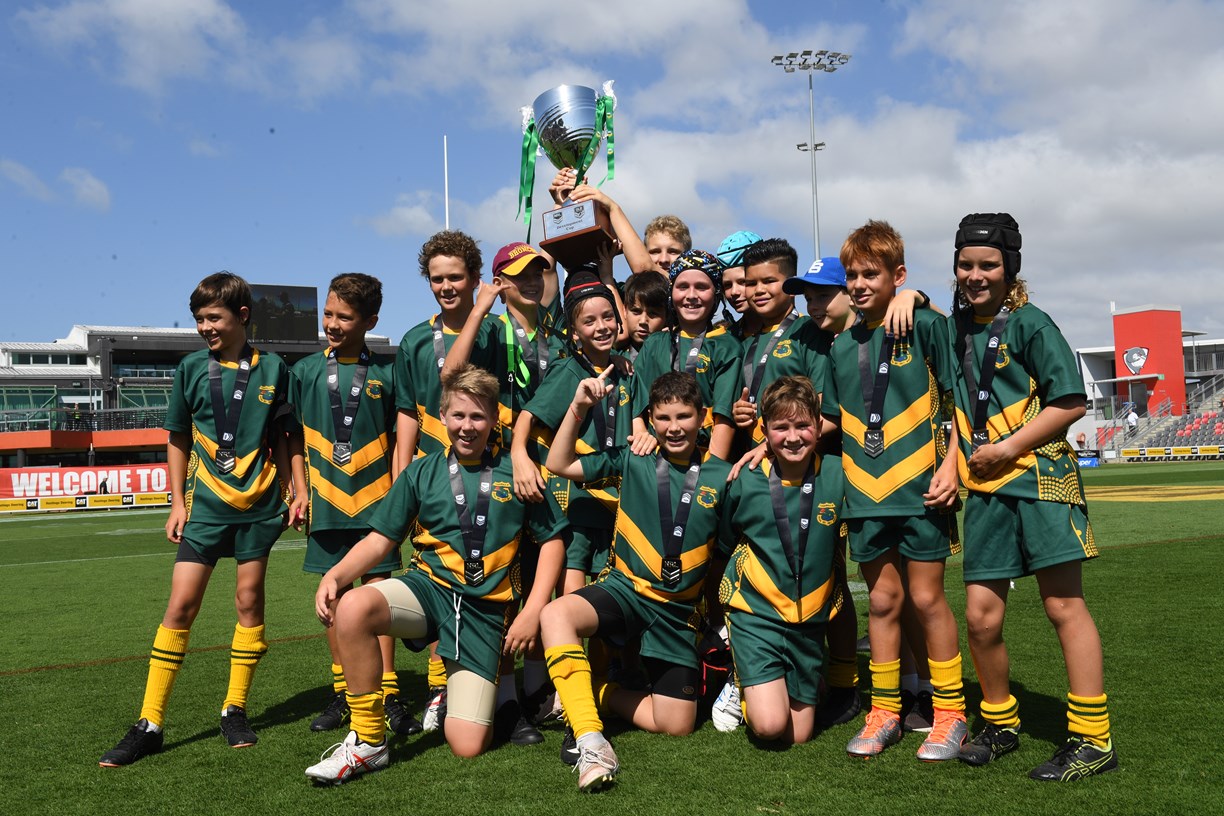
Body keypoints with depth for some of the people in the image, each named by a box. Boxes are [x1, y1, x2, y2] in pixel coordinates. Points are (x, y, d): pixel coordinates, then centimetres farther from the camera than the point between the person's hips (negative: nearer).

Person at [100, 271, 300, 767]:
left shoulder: (273, 369, 0)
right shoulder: (191, 369, 1)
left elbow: (281, 438, 8)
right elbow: (178, 439, 8)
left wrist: (296, 490, 2)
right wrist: (178, 500, 4)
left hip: (259, 503, 0)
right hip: (206, 504, 0)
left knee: (249, 600, 6)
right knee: (181, 603, -4)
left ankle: (235, 710, 18)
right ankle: (149, 724, 1)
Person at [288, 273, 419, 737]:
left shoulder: (386, 372, 2)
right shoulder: (306, 371, 5)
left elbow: (398, 438, 6)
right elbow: (296, 438, 10)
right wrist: (300, 492, 3)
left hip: (376, 500, -2)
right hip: (326, 502, 2)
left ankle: (388, 695, 6)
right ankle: (342, 694, 19)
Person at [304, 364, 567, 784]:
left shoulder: (516, 473, 2)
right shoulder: (423, 473, 7)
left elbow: (552, 541, 7)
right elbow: (380, 540, 6)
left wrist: (532, 612, -2)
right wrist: (334, 576, -13)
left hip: (486, 611, -1)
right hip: (429, 587, 1)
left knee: (468, 746, -12)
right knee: (352, 607, -34)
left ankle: (473, 691, 26)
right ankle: (368, 741, -16)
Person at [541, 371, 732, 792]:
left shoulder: (721, 476, -1)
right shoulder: (633, 458, -1)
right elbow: (559, 465, -2)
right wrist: (578, 407, -11)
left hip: (679, 610, 1)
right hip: (624, 588, -1)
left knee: (676, 726, -1)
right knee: (555, 614, -33)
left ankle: (592, 689, 20)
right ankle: (591, 742, -31)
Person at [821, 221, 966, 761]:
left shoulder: (925, 326, -3)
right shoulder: (842, 346, 10)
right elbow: (829, 418, 17)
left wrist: (950, 465, -11)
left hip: (918, 488, -4)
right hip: (864, 493, 4)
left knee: (926, 598, 1)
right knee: (883, 601, 11)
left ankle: (950, 714, 15)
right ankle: (884, 712, 21)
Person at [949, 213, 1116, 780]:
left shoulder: (1029, 323, -4)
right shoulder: (955, 328, 13)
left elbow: (1072, 401, -8)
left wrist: (1008, 447, -11)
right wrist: (951, 464, 11)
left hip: (1040, 478, -5)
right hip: (984, 490, 6)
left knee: (1063, 604, -3)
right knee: (980, 616, 3)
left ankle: (1092, 740, 5)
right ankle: (1000, 725, 22)